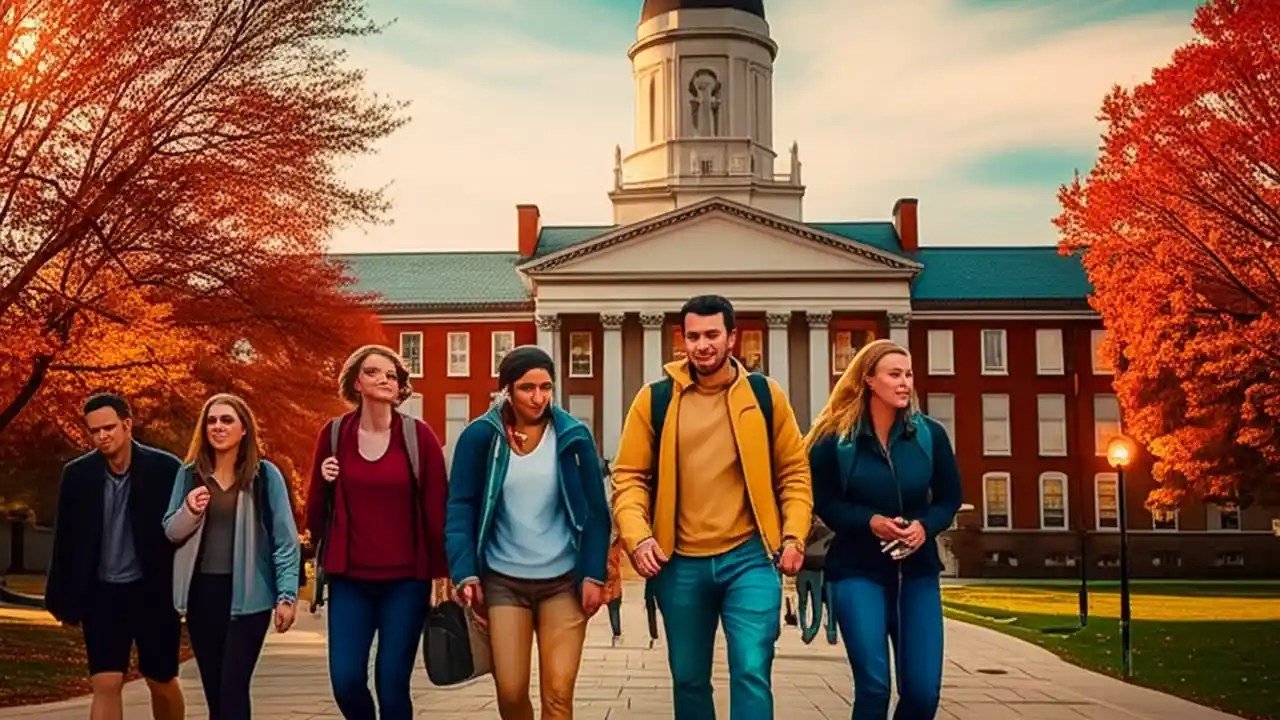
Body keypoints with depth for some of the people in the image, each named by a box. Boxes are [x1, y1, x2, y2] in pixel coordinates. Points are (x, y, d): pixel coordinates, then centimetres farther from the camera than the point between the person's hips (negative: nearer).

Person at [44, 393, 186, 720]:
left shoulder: (165, 468, -9)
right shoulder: (77, 473, -3)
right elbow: (65, 540, 4)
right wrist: (63, 598, 3)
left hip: (154, 591, -1)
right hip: (102, 593, 1)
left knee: (162, 682, 12)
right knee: (105, 685, -5)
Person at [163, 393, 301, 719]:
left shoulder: (265, 475, -3)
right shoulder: (190, 474, 6)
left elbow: (285, 538, -3)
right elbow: (170, 532, 9)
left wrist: (287, 594, -9)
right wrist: (189, 512, -13)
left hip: (248, 594, -4)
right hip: (201, 592, 4)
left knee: (233, 687, -9)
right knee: (213, 689, 10)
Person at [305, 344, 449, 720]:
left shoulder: (419, 436, -2)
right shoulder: (334, 434, 3)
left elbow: (436, 511, -1)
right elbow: (315, 517, 9)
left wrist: (441, 575, -3)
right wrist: (325, 483, -10)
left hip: (406, 581, -2)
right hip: (350, 581, 2)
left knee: (392, 686, -1)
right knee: (346, 681, -3)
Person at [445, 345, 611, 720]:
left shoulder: (574, 436, -1)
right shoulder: (480, 436, -3)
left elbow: (596, 511, 1)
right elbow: (460, 508, -3)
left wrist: (594, 575, -6)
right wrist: (465, 573, -13)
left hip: (564, 581, 0)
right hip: (502, 581, 0)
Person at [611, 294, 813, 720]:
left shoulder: (765, 395, 3)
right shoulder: (655, 399, 2)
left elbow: (794, 472, 8)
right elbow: (630, 477, 3)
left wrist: (794, 536, -4)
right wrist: (637, 536, -12)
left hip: (749, 557, -1)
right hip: (680, 563, 2)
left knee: (752, 672, -12)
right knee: (688, 678, 13)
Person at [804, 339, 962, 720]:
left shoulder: (930, 434, 1)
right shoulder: (835, 438, -6)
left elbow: (950, 498, 8)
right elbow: (823, 502, -2)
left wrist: (926, 526, -12)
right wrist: (869, 521, -18)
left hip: (917, 570, 3)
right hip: (857, 570, -3)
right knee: (873, 686, -11)